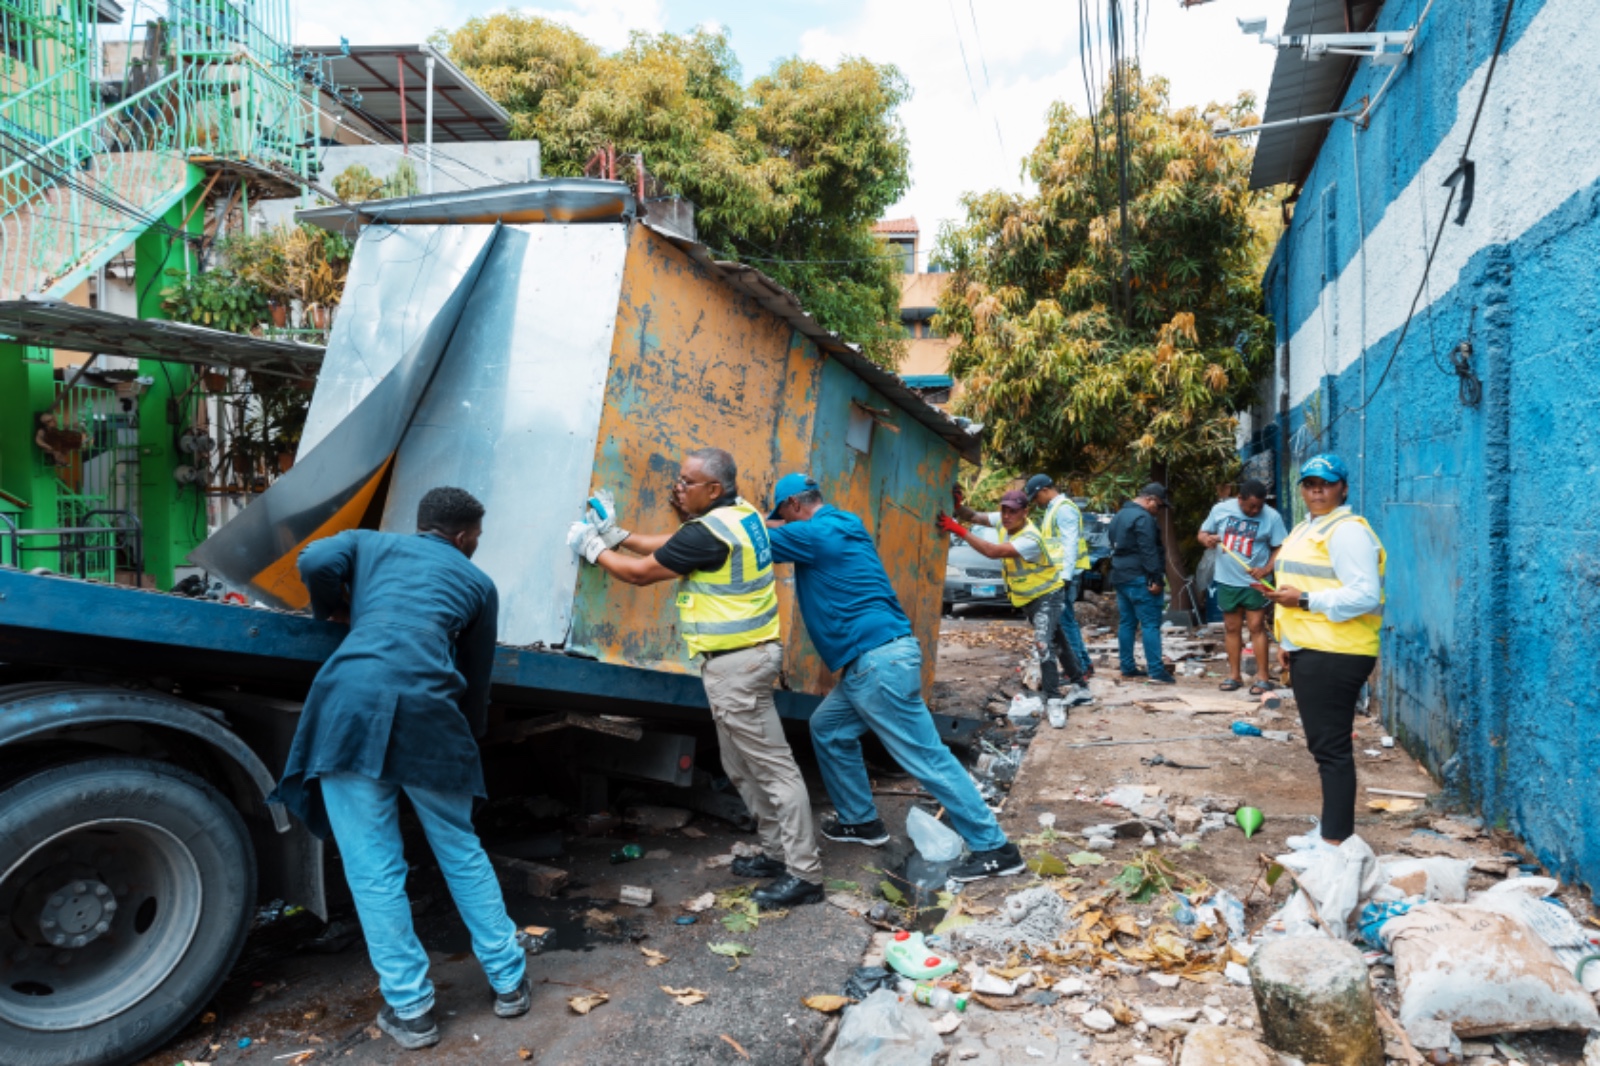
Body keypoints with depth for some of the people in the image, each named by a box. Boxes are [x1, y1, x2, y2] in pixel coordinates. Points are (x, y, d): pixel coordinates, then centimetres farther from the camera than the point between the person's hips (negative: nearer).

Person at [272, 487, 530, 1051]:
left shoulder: (370, 543, 23)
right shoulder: (477, 582, 23)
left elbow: (315, 562, 3)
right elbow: (475, 677, 25)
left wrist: (336, 612, 23)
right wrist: (471, 736, 40)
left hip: (351, 700, 0)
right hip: (428, 710, 1)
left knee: (374, 868, 8)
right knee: (462, 853, 18)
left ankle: (410, 1008, 15)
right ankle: (509, 981, 27)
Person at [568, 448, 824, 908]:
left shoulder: (709, 532, -21)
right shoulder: (743, 513, 7)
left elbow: (641, 573, -9)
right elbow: (675, 545, 19)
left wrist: (594, 550, 6)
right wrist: (618, 535, 17)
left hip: (735, 663, -10)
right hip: (745, 654, 10)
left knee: (772, 767, -5)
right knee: (742, 766, 19)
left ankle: (804, 874, 2)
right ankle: (778, 851, 27)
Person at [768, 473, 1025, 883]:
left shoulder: (815, 533, -12)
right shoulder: (841, 527, 16)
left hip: (879, 661, -10)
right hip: (877, 658, 10)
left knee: (926, 757, -5)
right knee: (828, 728, 20)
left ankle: (995, 849, 2)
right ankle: (862, 821, 30)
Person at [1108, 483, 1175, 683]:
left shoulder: (1120, 515, 17)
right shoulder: (1143, 518, -15)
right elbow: (1149, 552, -20)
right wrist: (1157, 578, -19)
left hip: (1120, 577, 10)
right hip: (1139, 579, -10)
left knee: (1126, 622, 13)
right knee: (1151, 624, -8)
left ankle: (1127, 667, 16)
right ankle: (1156, 671, -11)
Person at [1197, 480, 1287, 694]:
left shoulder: (1272, 517, -8)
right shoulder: (1221, 510, -1)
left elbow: (1281, 548, -6)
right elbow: (1202, 533, 9)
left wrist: (1266, 569, -21)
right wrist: (1207, 539, -14)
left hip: (1254, 582, -3)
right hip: (1227, 580, 3)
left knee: (1256, 627, -5)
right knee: (1231, 628, 11)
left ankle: (1262, 679, 1)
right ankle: (1234, 675, 21)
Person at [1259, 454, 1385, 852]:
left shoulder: (1347, 531, -12)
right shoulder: (1305, 529, 19)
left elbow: (1365, 595, -21)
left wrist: (1304, 600, -22)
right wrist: (1287, 641, 19)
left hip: (1334, 655, -10)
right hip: (1308, 652, 10)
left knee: (1332, 747, -6)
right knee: (1322, 744, 15)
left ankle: (1336, 843, 1)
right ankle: (1330, 831, 26)